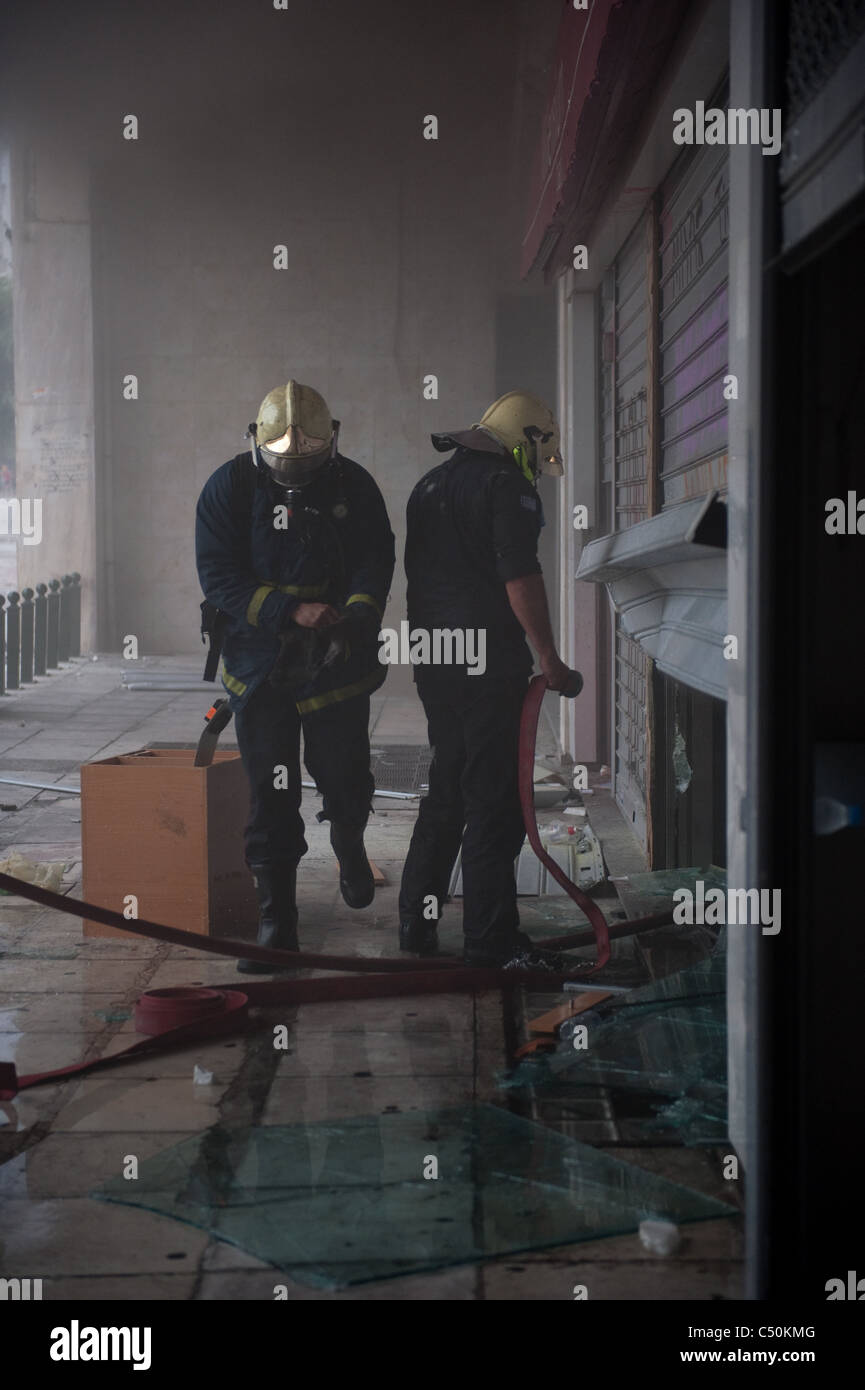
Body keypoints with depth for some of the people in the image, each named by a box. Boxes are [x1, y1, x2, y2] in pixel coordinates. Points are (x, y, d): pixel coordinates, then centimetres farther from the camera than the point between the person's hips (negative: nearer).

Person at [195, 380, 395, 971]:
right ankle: (277, 920, 10)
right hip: (261, 668, -1)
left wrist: (359, 609, -23)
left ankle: (349, 841, 42)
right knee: (271, 800, 1)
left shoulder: (353, 484, 0)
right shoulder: (231, 487, -5)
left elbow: (377, 557, -2)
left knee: (347, 784, 5)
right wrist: (292, 612, -22)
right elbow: (219, 577, -10)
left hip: (338, 663, 1)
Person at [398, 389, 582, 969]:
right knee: (494, 803, -4)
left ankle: (418, 926, 23)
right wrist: (552, 664, -13)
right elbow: (521, 580, -17)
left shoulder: (431, 485, 17)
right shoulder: (507, 485, -10)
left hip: (434, 663, 9)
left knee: (446, 794, 18)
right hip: (489, 667, -9)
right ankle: (492, 943, 0)